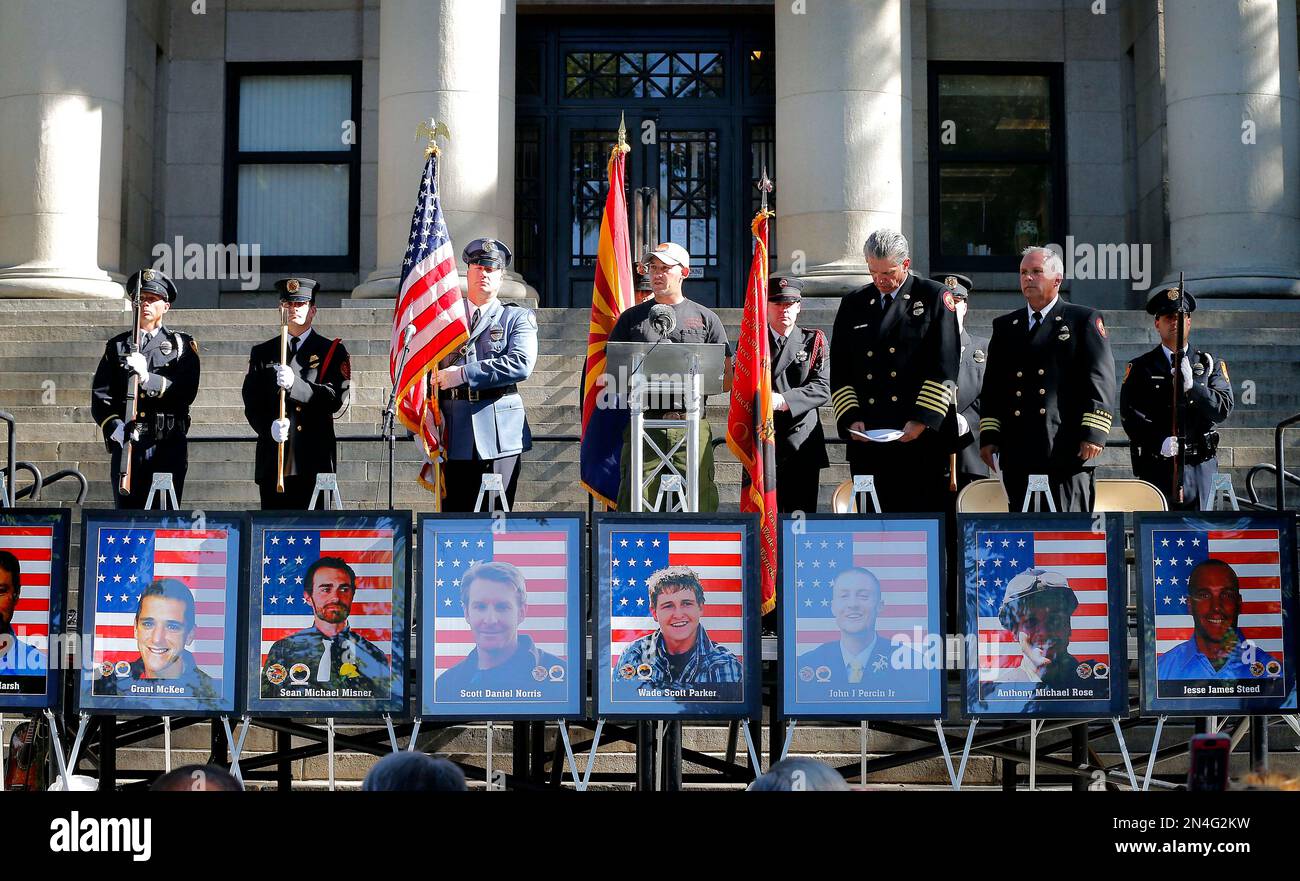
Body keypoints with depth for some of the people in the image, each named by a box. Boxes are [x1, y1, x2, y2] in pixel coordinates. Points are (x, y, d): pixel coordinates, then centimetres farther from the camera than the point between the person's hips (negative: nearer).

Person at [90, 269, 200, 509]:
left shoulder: (182, 345, 11)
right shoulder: (117, 346, 16)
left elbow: (186, 392, -4)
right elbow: (100, 396, 7)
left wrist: (148, 378, -18)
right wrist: (114, 427, -11)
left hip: (168, 446, -1)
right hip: (126, 445, 1)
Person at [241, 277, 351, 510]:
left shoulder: (333, 351, 8)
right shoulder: (262, 353, 15)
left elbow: (339, 402, -4)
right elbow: (252, 405, 9)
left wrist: (295, 384, -18)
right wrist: (270, 427, -14)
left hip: (315, 463, -2)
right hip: (272, 462, 2)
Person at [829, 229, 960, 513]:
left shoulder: (935, 297, 3)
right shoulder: (854, 304, 14)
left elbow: (945, 367, -4)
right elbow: (839, 371, 13)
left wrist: (922, 421, -12)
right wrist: (851, 418, -1)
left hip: (924, 436, -3)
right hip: (867, 437, 3)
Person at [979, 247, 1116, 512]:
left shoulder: (1085, 321, 6)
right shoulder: (1004, 326, 19)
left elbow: (1101, 380, -1)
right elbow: (992, 385, 17)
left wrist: (1093, 433, -10)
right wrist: (988, 435, 8)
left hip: (1068, 450, -4)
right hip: (1017, 453, 4)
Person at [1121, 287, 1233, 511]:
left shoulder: (1209, 364, 12)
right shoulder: (1140, 367, 6)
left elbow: (1224, 408, 0)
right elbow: (1129, 414, -5)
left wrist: (1192, 386, -16)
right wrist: (1161, 440, -20)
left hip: (1200, 466, 2)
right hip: (1156, 467, -2)